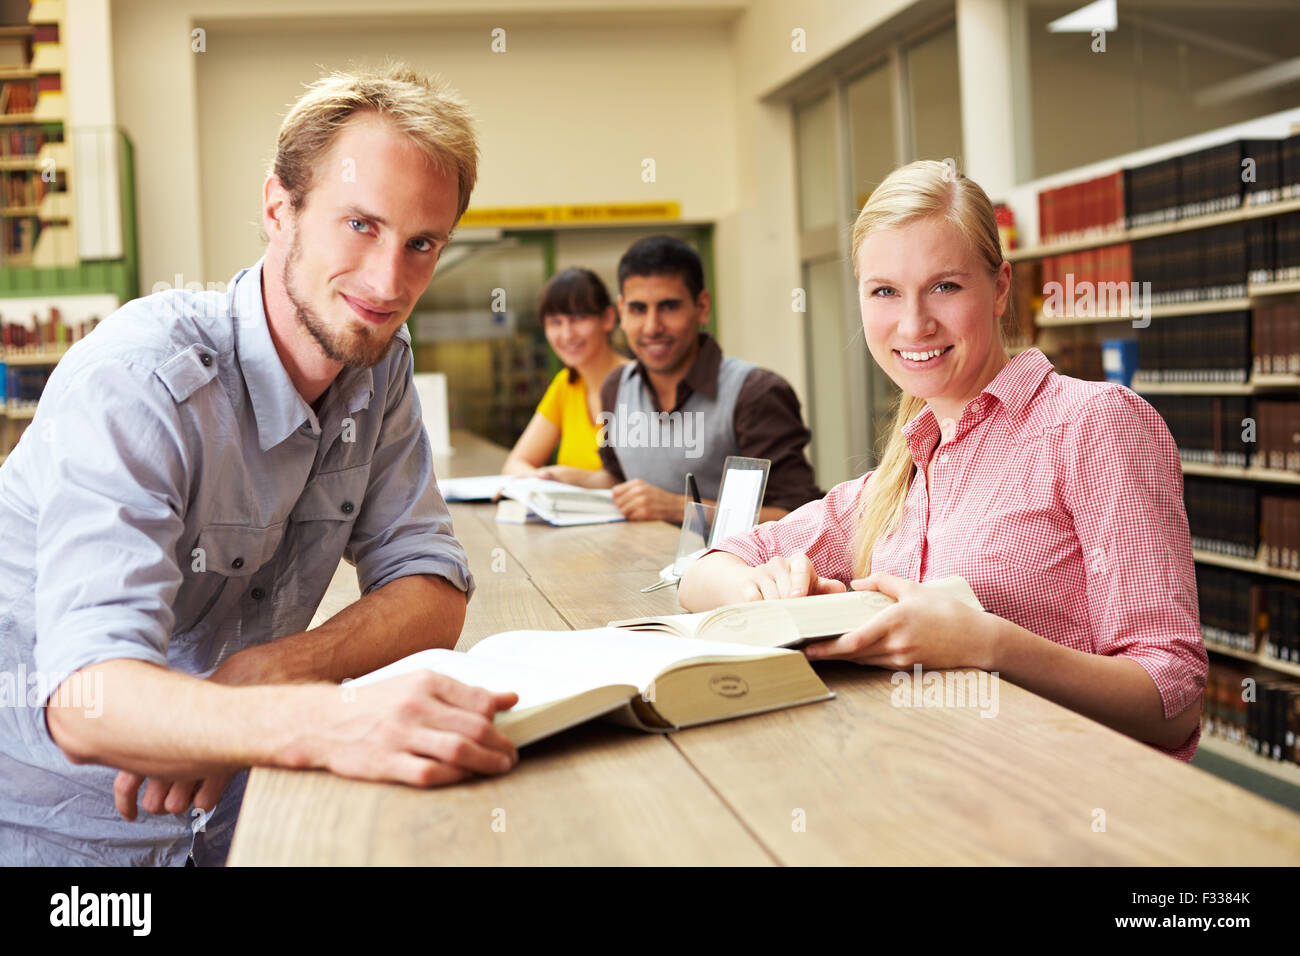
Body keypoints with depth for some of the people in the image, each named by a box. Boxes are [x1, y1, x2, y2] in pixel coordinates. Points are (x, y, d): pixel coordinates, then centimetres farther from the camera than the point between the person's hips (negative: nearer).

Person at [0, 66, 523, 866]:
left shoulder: (380, 362, -1)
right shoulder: (139, 380, -23)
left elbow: (434, 587, -3)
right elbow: (85, 697, -33)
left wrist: (268, 671, -22)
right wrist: (326, 722, -51)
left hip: (219, 804, 4)